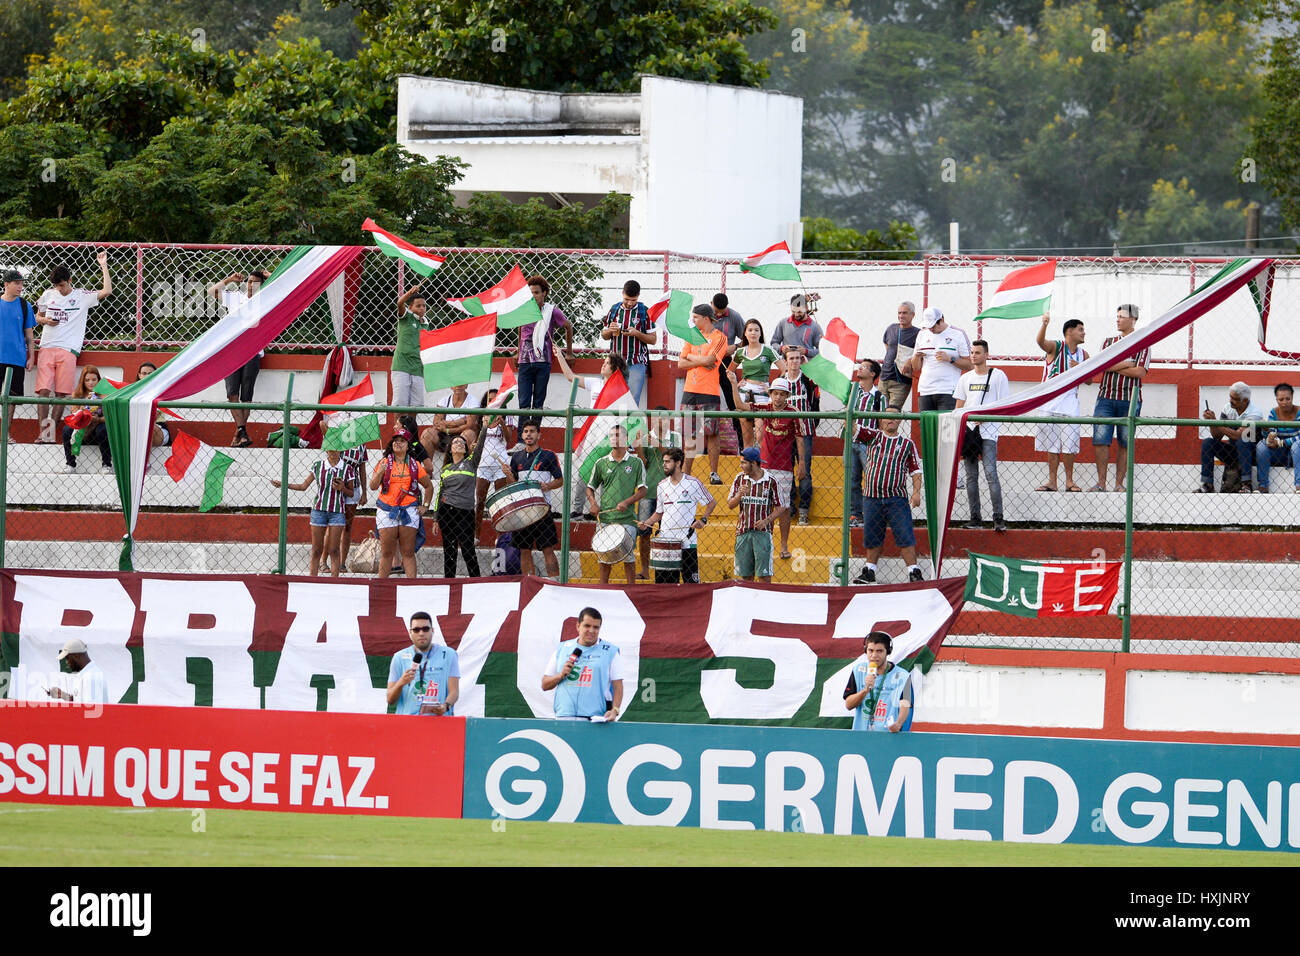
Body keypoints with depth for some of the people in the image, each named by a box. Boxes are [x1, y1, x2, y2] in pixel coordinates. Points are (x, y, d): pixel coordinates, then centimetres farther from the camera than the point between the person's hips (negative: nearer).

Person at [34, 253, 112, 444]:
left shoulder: (82, 296, 6)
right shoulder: (48, 295, 14)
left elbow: (106, 291, -4)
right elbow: (37, 317, 25)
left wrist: (103, 266, -3)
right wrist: (45, 320, 2)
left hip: (68, 349, -2)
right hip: (47, 348, 2)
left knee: (61, 393, -5)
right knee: (44, 390, -7)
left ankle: (52, 433, -1)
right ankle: (44, 431, -6)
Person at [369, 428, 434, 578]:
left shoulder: (415, 466, 10)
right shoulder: (384, 463, 6)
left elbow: (428, 486, 21)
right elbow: (373, 486, -1)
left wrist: (425, 506, 12)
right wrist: (380, 472, -17)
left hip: (409, 509, 1)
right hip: (387, 510, -1)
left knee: (408, 552, -1)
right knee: (387, 552, -1)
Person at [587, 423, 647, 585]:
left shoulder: (635, 462, 3)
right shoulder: (601, 464, 9)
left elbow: (642, 490, 2)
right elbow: (590, 488, 17)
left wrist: (627, 502, -14)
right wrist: (592, 503, -3)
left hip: (627, 518, -2)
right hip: (605, 517, 2)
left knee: (628, 555, -2)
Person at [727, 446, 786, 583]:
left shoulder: (770, 481, -3)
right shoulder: (739, 479, 7)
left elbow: (780, 508, 2)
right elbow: (730, 504, 6)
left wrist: (766, 520, -14)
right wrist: (739, 495, -15)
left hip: (762, 531, -3)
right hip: (743, 531, 3)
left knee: (764, 575, -7)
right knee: (745, 575, 5)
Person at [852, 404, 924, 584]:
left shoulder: (907, 443, 9)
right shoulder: (873, 436, 11)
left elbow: (915, 470, 8)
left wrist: (916, 492, -3)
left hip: (896, 498, -2)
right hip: (871, 496, 2)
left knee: (905, 536, -8)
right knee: (872, 537, 9)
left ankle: (914, 572, -5)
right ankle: (869, 571, 22)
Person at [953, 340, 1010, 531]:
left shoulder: (997, 376, 3)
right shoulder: (966, 378, 17)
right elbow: (959, 406, 18)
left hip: (988, 431, -5)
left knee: (990, 473, -14)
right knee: (971, 476, 3)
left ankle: (998, 518, -15)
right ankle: (975, 518, 6)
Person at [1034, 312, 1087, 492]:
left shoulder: (1083, 354, 11)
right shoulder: (1055, 347, -2)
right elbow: (1041, 342, -23)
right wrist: (1044, 324, -42)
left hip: (1070, 404, 2)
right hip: (1050, 402, -2)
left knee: (1069, 446, -1)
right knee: (1052, 445, 2)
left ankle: (1069, 481, 6)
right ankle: (1051, 481, 8)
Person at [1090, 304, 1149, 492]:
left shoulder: (1142, 345, 5)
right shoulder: (1109, 342, 15)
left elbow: (1140, 372, -8)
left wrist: (1114, 367, -4)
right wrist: (1126, 364, -7)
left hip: (1130, 400, -2)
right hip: (1106, 397, 2)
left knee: (1125, 443, -1)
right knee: (1100, 440, -7)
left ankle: (1119, 483, 3)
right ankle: (1101, 482, -3)